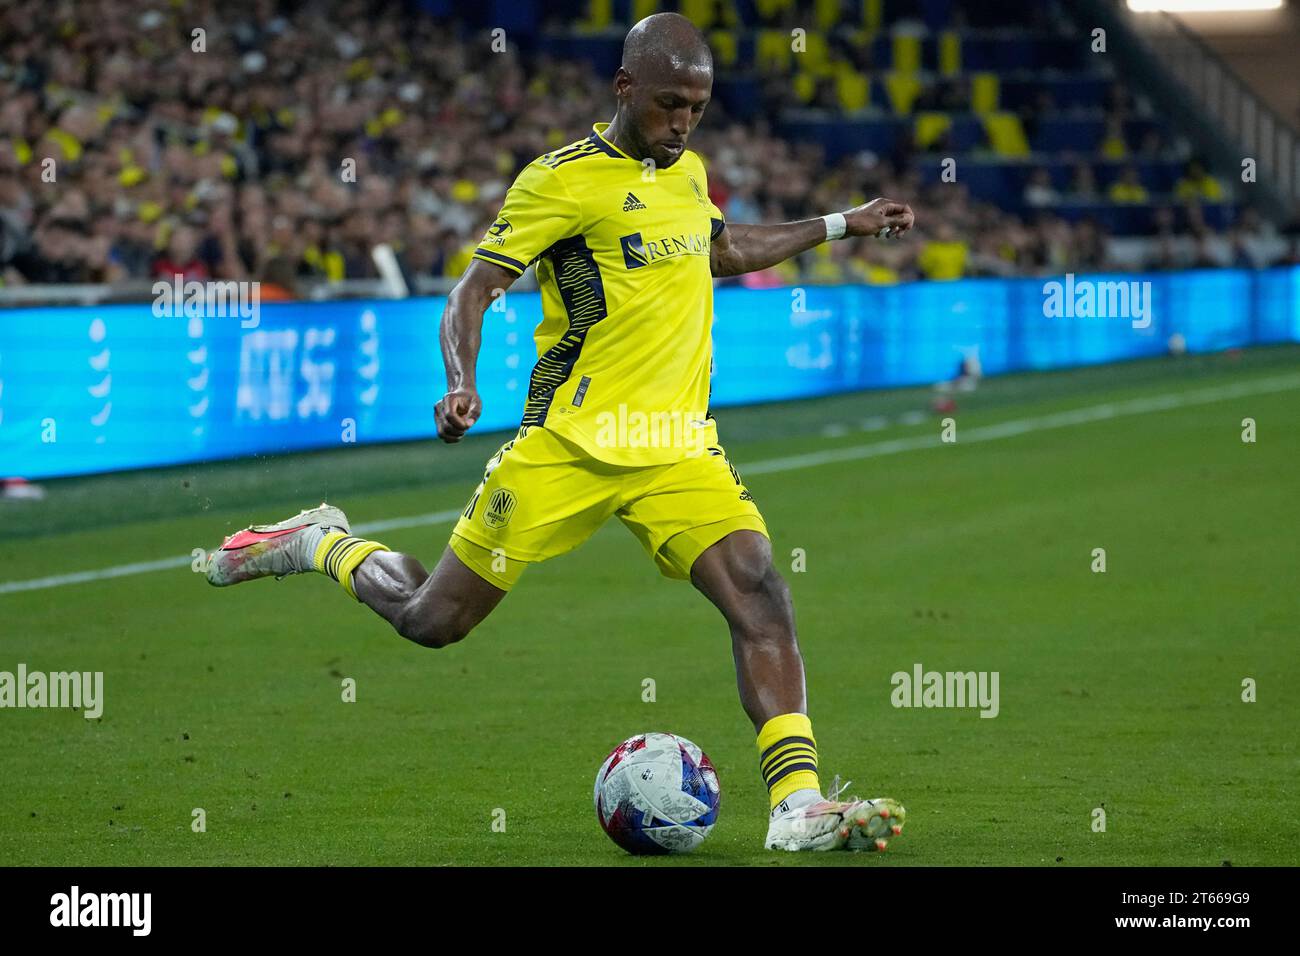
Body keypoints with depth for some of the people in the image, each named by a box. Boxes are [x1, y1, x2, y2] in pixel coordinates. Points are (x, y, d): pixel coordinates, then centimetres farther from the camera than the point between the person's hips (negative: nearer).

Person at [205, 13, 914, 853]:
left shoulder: (688, 173, 13)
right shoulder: (564, 179, -9)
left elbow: (726, 252, 35)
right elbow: (475, 288, -9)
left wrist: (839, 226, 35)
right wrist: (461, 384, -26)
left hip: (680, 447, 5)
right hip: (570, 442, -5)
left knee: (761, 595, -18)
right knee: (432, 621, 2)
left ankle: (798, 805, -21)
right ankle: (322, 545, 32)